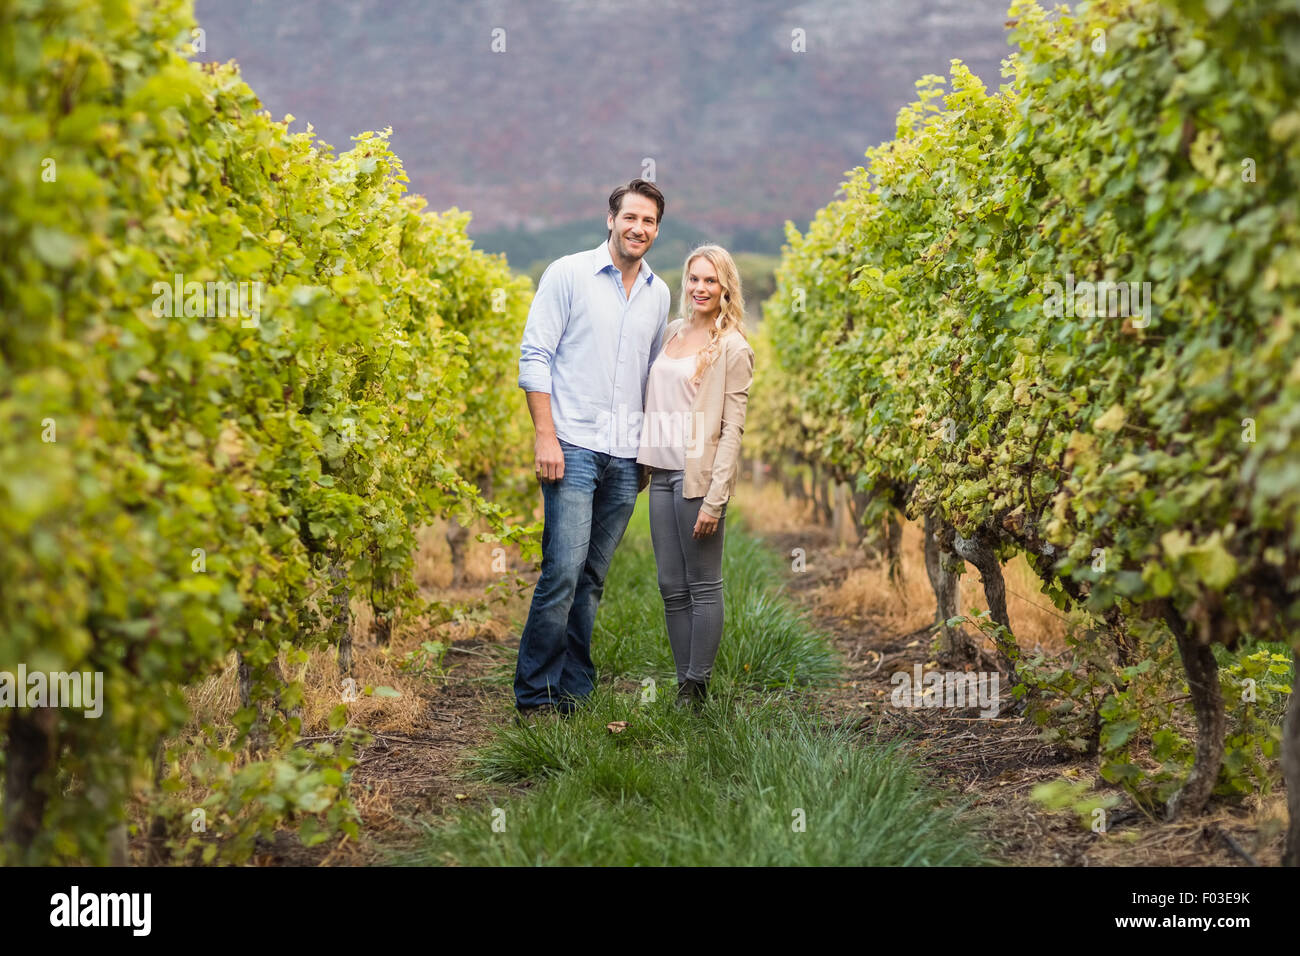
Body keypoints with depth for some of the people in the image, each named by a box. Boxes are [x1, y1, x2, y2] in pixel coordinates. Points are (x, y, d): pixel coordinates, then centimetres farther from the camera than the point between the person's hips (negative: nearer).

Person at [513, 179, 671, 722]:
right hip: (573, 448, -5)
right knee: (563, 570, -13)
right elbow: (534, 356, -4)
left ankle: (573, 693, 13)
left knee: (593, 576, 7)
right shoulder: (568, 275, -2)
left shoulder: (659, 294, 14)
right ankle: (534, 697, -6)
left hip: (626, 458, 5)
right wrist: (545, 436, -12)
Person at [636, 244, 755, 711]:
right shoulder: (672, 332, 15)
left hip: (698, 474, -6)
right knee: (671, 587, 8)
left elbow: (733, 428, -9)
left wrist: (715, 498, -15)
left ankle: (698, 686, 3)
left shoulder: (733, 349, -4)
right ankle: (683, 682, 14)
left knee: (703, 585, -2)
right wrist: (641, 463, 14)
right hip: (662, 471, 7)